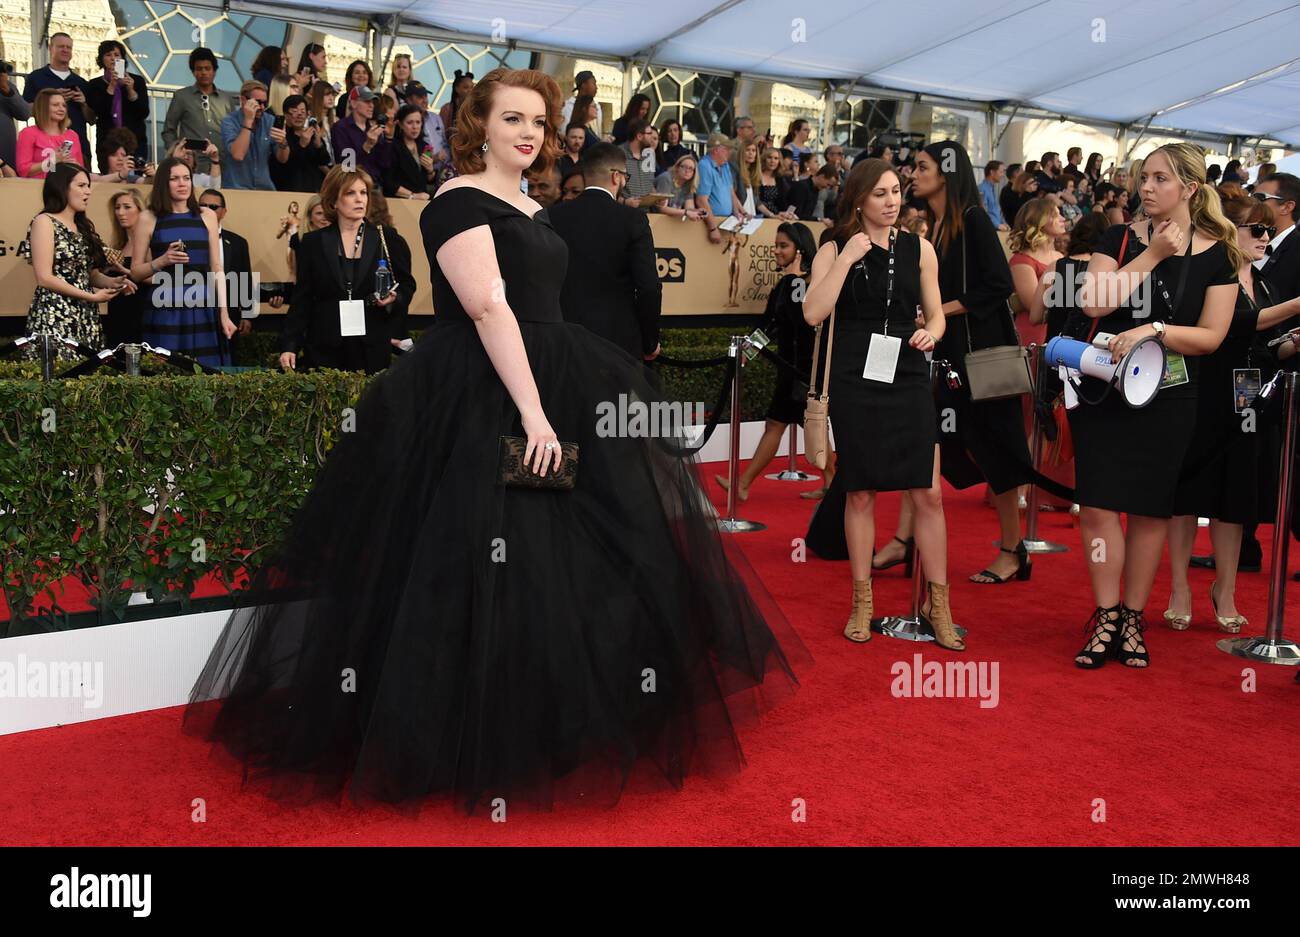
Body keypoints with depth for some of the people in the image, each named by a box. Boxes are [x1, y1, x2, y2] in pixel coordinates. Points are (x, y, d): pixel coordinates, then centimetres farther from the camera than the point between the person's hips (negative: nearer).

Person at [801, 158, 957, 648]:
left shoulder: (919, 249, 8)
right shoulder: (835, 249, 2)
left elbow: (936, 314, 14)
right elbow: (813, 313, -11)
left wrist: (931, 332, -8)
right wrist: (846, 259, -14)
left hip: (908, 381, 2)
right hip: (855, 382, -1)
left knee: (928, 494, -2)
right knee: (860, 493, 6)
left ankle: (938, 603, 11)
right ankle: (862, 602, 20)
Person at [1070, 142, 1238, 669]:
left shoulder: (1217, 253, 0)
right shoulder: (1123, 238, 3)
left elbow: (1211, 336, -5)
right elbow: (1095, 303, -12)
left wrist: (1153, 330, -19)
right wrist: (1153, 255, -13)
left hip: (1167, 396, 0)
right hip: (1104, 388, 1)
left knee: (1151, 508, 6)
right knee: (1099, 503, -4)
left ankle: (1133, 619, 18)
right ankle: (1106, 617, 8)